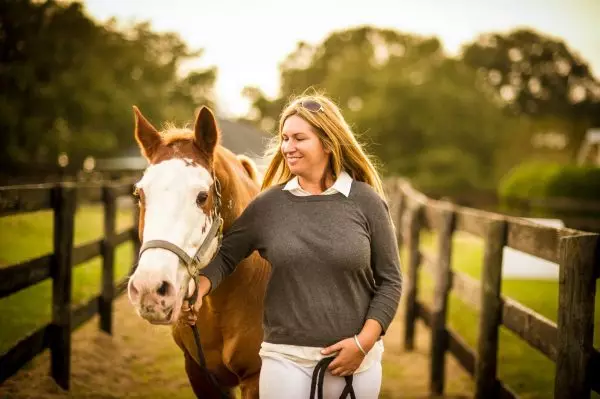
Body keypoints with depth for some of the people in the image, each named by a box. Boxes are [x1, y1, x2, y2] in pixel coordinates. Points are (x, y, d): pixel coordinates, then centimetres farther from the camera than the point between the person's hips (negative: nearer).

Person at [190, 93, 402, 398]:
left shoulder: (366, 202, -3)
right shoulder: (268, 204, 0)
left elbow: (389, 280, -1)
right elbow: (225, 256, 6)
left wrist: (363, 342, -10)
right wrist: (199, 288, -14)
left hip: (355, 358, 0)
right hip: (285, 358, 0)